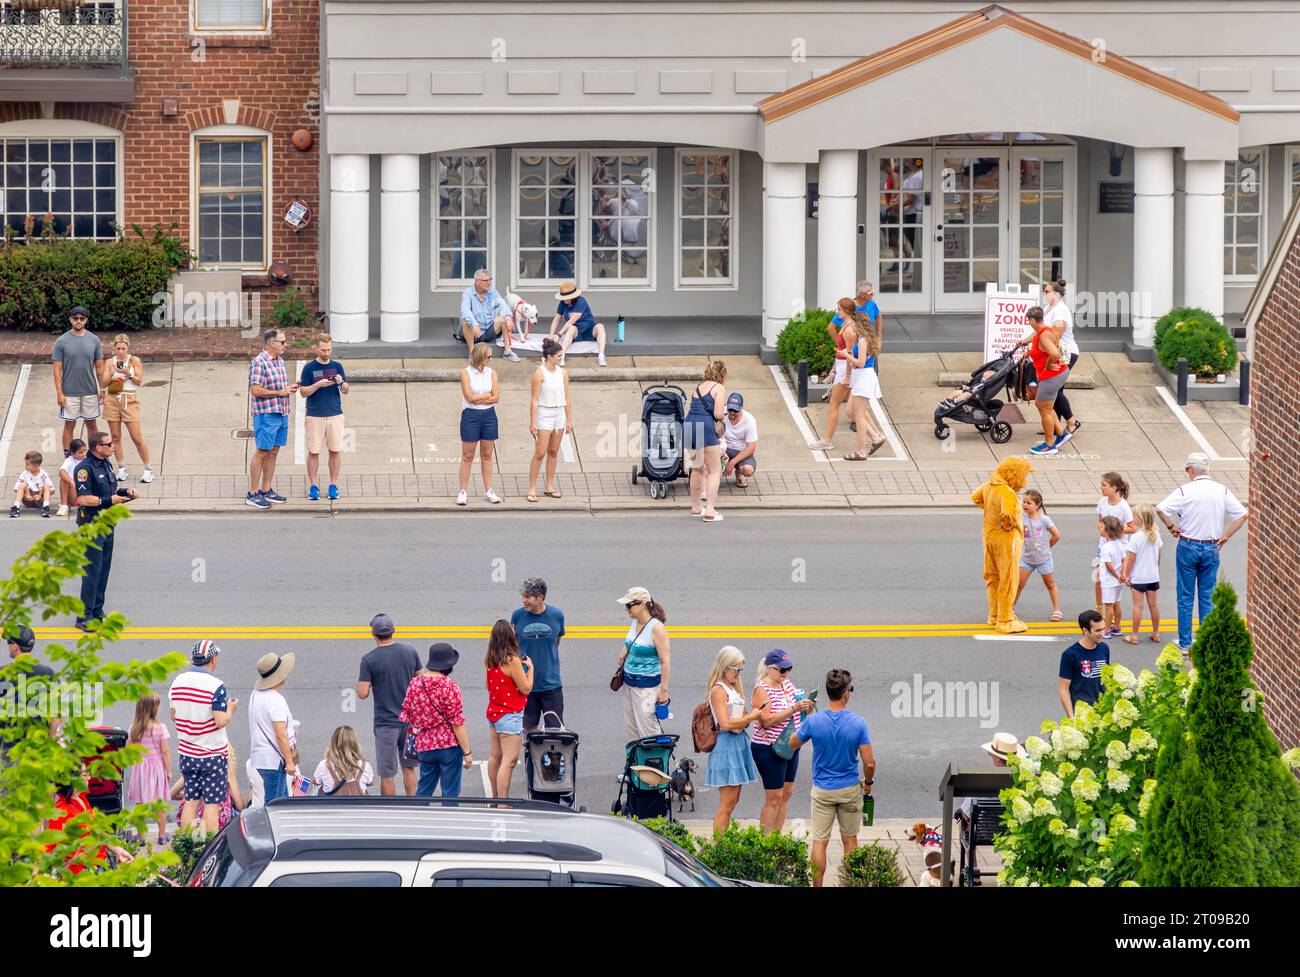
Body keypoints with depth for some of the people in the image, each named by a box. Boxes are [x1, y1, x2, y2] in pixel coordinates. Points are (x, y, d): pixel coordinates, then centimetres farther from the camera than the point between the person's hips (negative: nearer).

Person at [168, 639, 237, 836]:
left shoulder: (178, 681, 2)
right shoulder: (216, 686, -17)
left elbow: (174, 716, 11)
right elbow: (221, 721, -19)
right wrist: (231, 709, 0)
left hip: (186, 752, 5)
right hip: (213, 753, -5)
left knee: (190, 801, 11)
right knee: (212, 804, -1)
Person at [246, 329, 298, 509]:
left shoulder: (280, 361, 14)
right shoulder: (259, 362, -14)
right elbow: (255, 391, -20)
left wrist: (290, 388, 4)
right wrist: (280, 392, -17)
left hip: (281, 413, 9)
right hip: (266, 414, -9)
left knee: (273, 452, 11)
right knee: (261, 453, -6)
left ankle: (266, 490, 18)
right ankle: (252, 494, -2)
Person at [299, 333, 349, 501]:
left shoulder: (337, 366, 8)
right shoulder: (309, 368, 0)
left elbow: (345, 390, 7)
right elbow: (303, 392, -1)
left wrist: (341, 383, -15)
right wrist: (319, 384, -17)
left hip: (335, 415, 2)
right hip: (315, 416, -2)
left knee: (335, 450, 1)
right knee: (313, 451, -1)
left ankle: (333, 485, 9)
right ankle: (313, 486, 6)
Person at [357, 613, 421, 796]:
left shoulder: (369, 659, -13)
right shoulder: (410, 652, -1)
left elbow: (363, 693, -14)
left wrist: (361, 681, 6)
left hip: (385, 722, -4)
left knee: (387, 774, 4)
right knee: (409, 768, 18)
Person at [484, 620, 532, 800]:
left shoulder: (491, 660, 2)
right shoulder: (512, 660, -21)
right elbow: (526, 688, -16)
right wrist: (529, 667, -1)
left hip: (493, 712, 9)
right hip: (510, 715, -9)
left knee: (495, 756, 19)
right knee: (509, 761, -8)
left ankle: (495, 798, 30)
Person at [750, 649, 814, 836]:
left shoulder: (787, 683, 7)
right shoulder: (762, 690, -16)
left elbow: (797, 713, 17)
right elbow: (767, 720, -26)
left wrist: (806, 708, -6)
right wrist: (794, 709, -30)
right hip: (769, 750, -8)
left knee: (787, 793, 11)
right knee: (774, 797, -6)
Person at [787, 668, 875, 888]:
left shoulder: (813, 721, -14)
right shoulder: (858, 723, -16)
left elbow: (793, 743, 5)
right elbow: (869, 763, -13)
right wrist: (868, 783, 8)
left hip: (822, 791, 0)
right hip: (850, 790, 0)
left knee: (819, 842, 5)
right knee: (850, 840, 15)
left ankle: (817, 886, 6)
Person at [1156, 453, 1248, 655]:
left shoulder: (1185, 491, -12)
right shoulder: (1222, 491, -2)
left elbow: (1160, 509, -21)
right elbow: (1242, 515, -1)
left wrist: (1171, 527, -6)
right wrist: (1225, 536, 3)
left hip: (1188, 547, -3)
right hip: (1212, 548, 3)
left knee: (1185, 597, 7)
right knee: (1208, 597, 10)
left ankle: (1185, 644, 10)